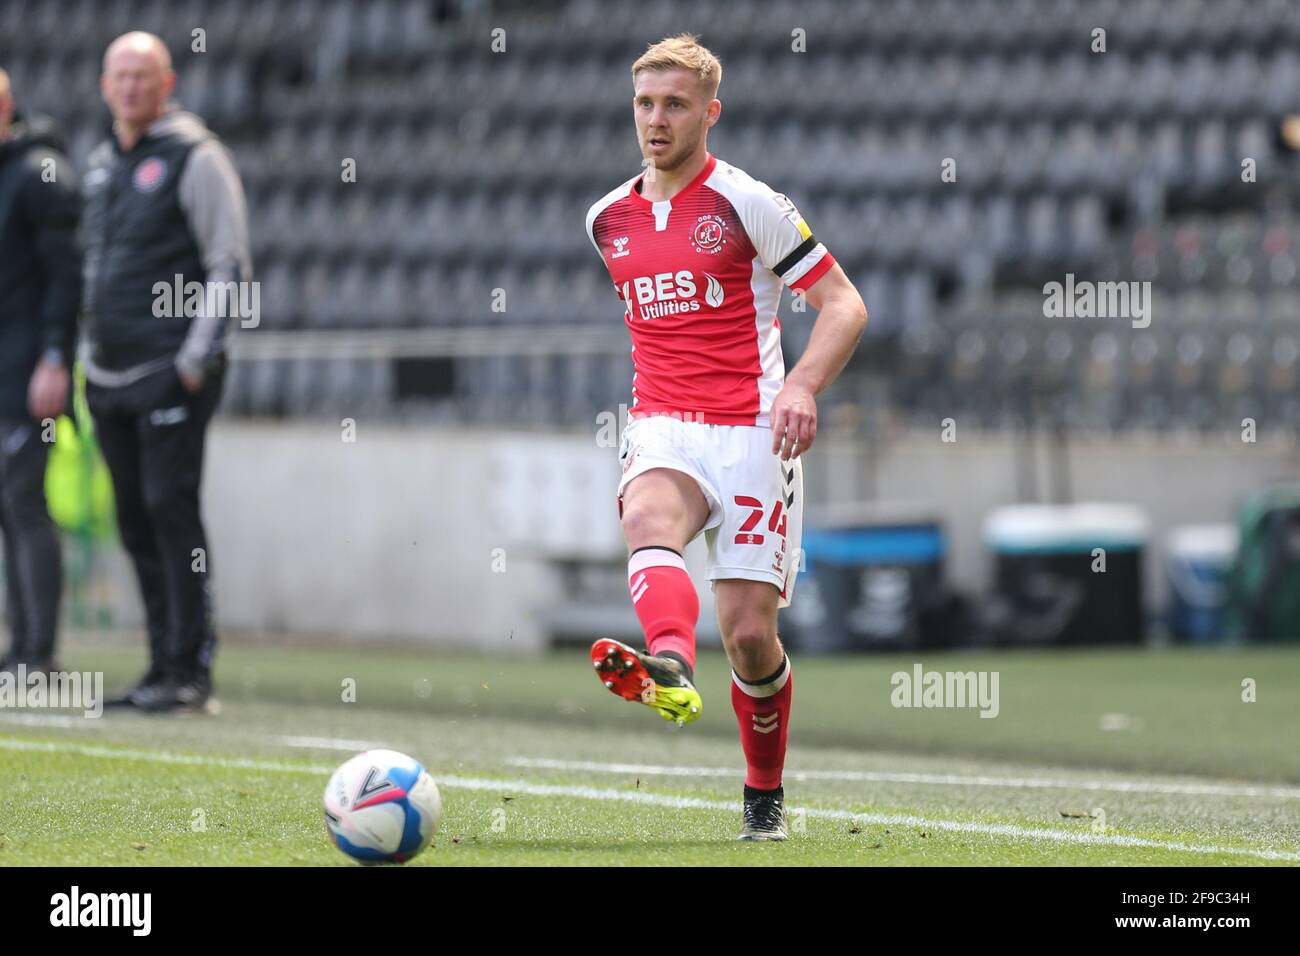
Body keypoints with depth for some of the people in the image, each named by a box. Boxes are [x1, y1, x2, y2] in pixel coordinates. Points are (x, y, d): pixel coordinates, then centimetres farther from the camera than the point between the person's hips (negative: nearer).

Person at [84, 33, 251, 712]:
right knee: (135, 520, 7)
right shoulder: (103, 163, 17)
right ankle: (164, 667, 11)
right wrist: (88, 354, 18)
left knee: (170, 508, -12)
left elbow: (229, 267, -9)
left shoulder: (195, 157, -6)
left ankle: (189, 669, -11)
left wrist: (196, 358, -14)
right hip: (110, 375, 7)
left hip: (171, 374, -7)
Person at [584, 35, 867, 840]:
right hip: (663, 431, 3)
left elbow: (845, 303, -5)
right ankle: (670, 671, -64)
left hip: (752, 434, -3)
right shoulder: (609, 220, 12)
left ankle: (766, 795, 19)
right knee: (648, 518, -34)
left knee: (750, 634, -6)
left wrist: (803, 385, -21)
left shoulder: (748, 205, -4)